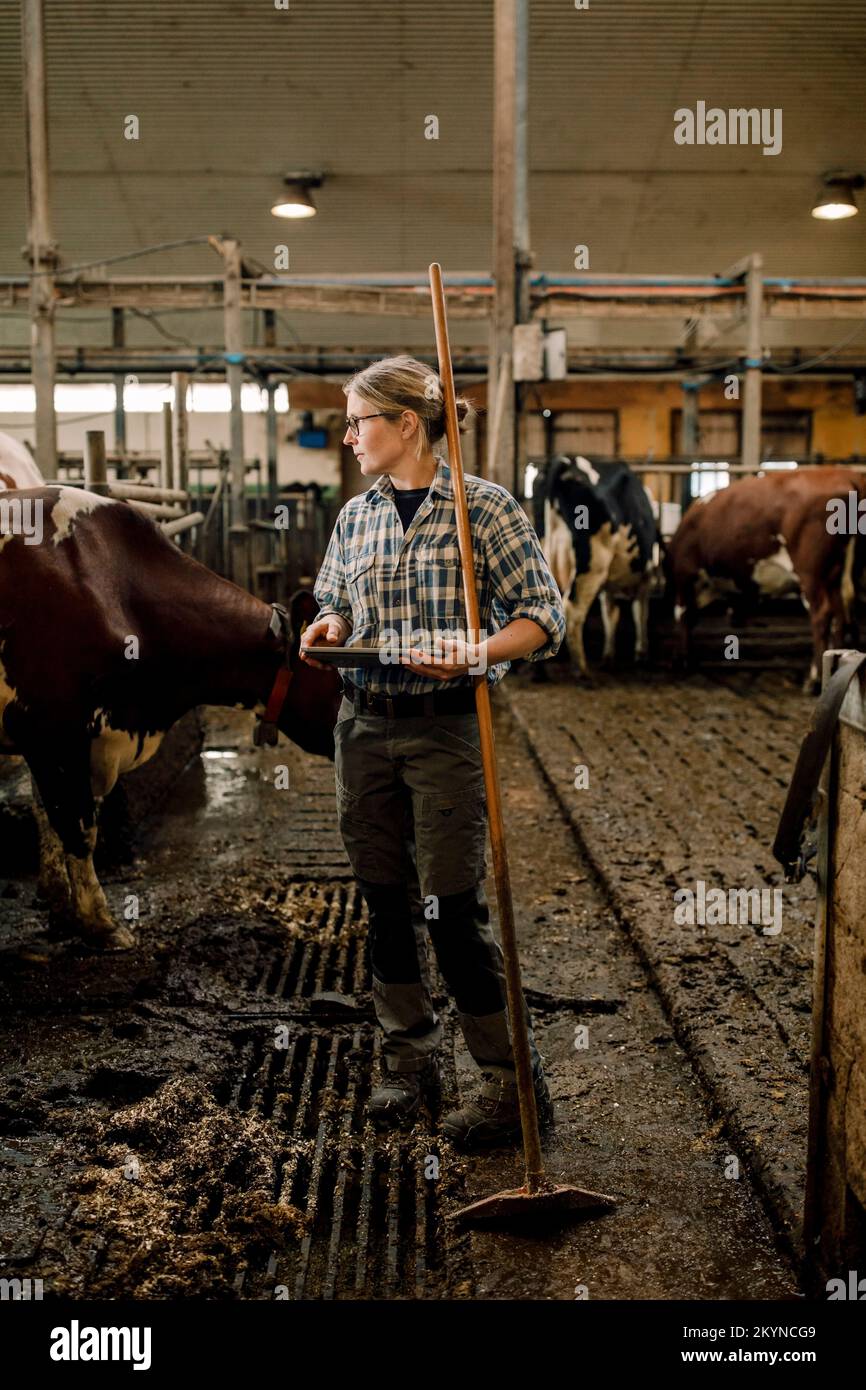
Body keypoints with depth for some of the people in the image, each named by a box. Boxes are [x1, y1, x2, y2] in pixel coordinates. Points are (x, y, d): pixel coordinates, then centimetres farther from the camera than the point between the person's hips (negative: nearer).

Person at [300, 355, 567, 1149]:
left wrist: (476, 652, -23)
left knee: (454, 912, -4)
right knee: (386, 904, 11)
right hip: (364, 726, 5)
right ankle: (410, 1061, 29)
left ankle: (514, 1085, 12)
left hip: (446, 730, -5)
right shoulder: (356, 516, 9)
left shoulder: (484, 507, -6)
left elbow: (545, 616, -6)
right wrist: (330, 627, 0)